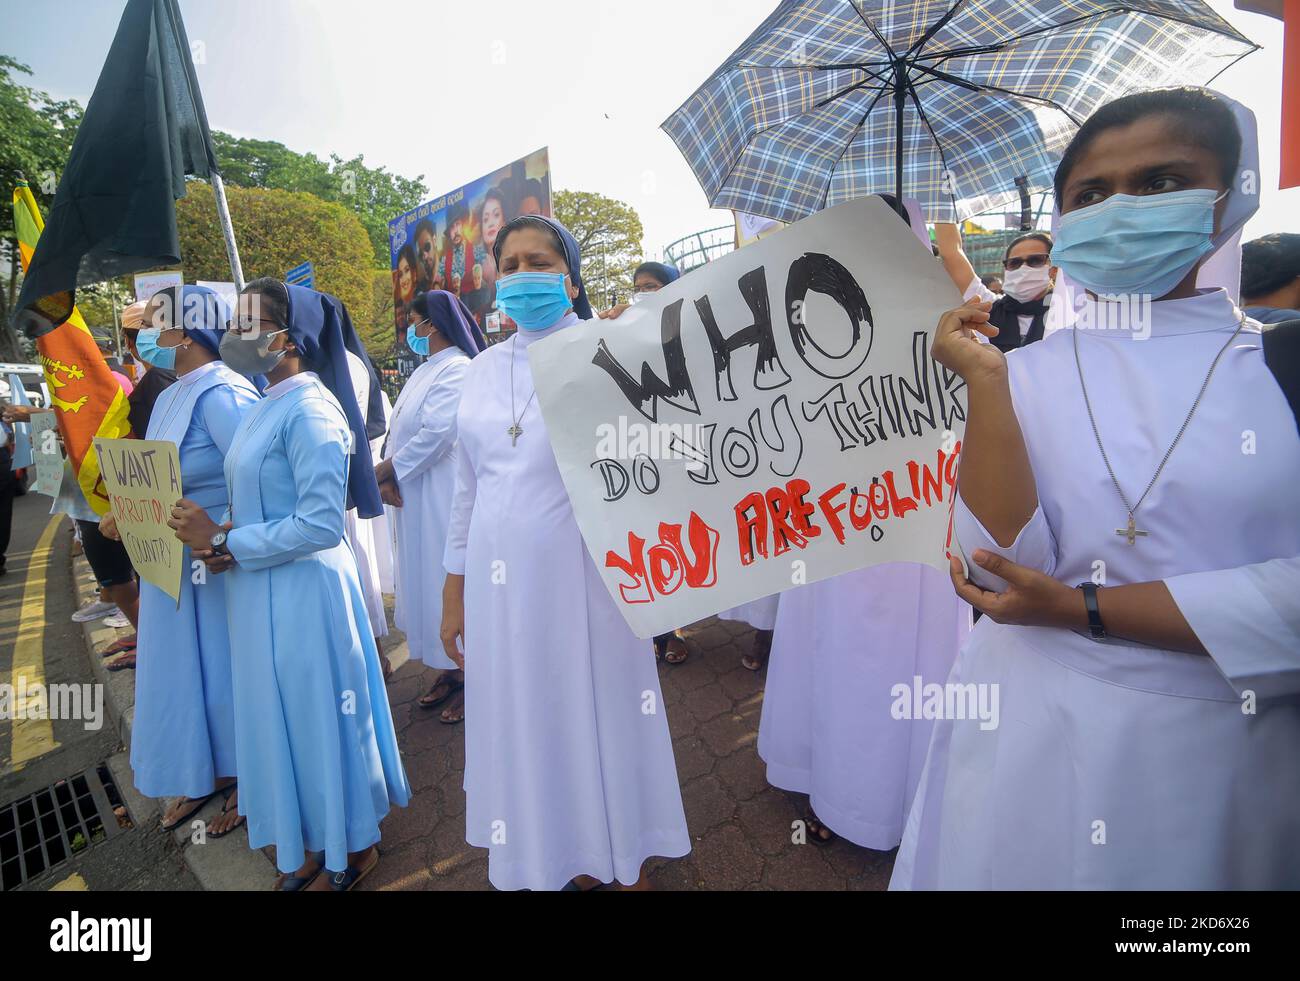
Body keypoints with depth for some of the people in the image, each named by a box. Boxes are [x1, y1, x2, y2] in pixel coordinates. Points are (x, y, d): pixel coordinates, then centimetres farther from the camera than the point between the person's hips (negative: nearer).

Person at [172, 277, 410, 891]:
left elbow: (319, 524, -23)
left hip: (303, 591, -9)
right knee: (284, 718, 20)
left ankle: (353, 847, 32)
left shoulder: (310, 410, -18)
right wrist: (221, 543, -1)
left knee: (319, 715, 8)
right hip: (260, 590, 9)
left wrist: (224, 542, -16)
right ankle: (312, 844, 41)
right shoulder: (267, 406, 10)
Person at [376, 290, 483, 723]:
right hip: (412, 498, 9)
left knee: (447, 582, -3)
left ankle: (468, 675, 11)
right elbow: (400, 430, 13)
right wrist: (387, 475, -4)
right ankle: (448, 670, 26)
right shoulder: (424, 371, 17)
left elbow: (435, 435, -21)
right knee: (424, 580, 13)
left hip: (441, 497, -9)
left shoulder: (457, 370, -13)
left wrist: (383, 471, -11)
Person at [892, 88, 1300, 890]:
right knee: (1025, 866, 17)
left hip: (1231, 744, 0)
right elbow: (1005, 564, -15)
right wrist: (985, 381, -18)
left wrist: (1084, 608, -16)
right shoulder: (1023, 375, -3)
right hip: (1035, 731, 1)